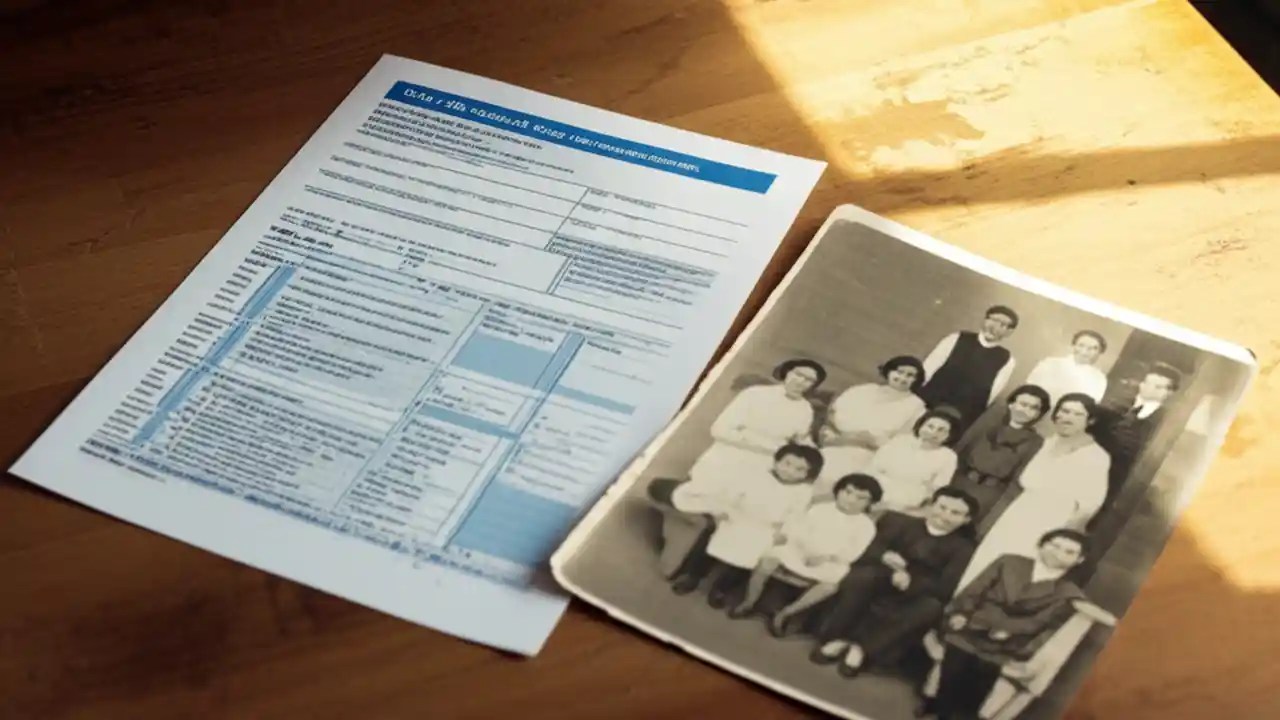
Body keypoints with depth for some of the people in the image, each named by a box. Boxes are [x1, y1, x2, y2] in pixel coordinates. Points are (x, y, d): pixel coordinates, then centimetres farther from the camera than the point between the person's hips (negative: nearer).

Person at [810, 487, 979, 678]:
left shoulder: (962, 549, 9)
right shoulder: (898, 522, 12)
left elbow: (945, 589, -7)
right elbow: (866, 554, 0)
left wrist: (911, 581, -26)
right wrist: (884, 557, -23)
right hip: (875, 591, 0)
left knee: (932, 607, -34)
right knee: (863, 576, -33)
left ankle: (862, 648, -28)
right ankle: (836, 639, -23)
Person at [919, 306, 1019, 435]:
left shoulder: (1006, 360, 5)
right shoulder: (957, 339, 6)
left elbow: (992, 394, 1)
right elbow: (927, 370, 1)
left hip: (960, 420, -1)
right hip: (926, 406, 1)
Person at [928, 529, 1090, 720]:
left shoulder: (1068, 595, 13)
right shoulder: (1009, 563, 18)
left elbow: (1041, 622, 0)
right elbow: (974, 591, 10)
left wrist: (1006, 630, -14)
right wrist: (960, 614, -8)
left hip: (1001, 649, -1)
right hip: (968, 632, 1)